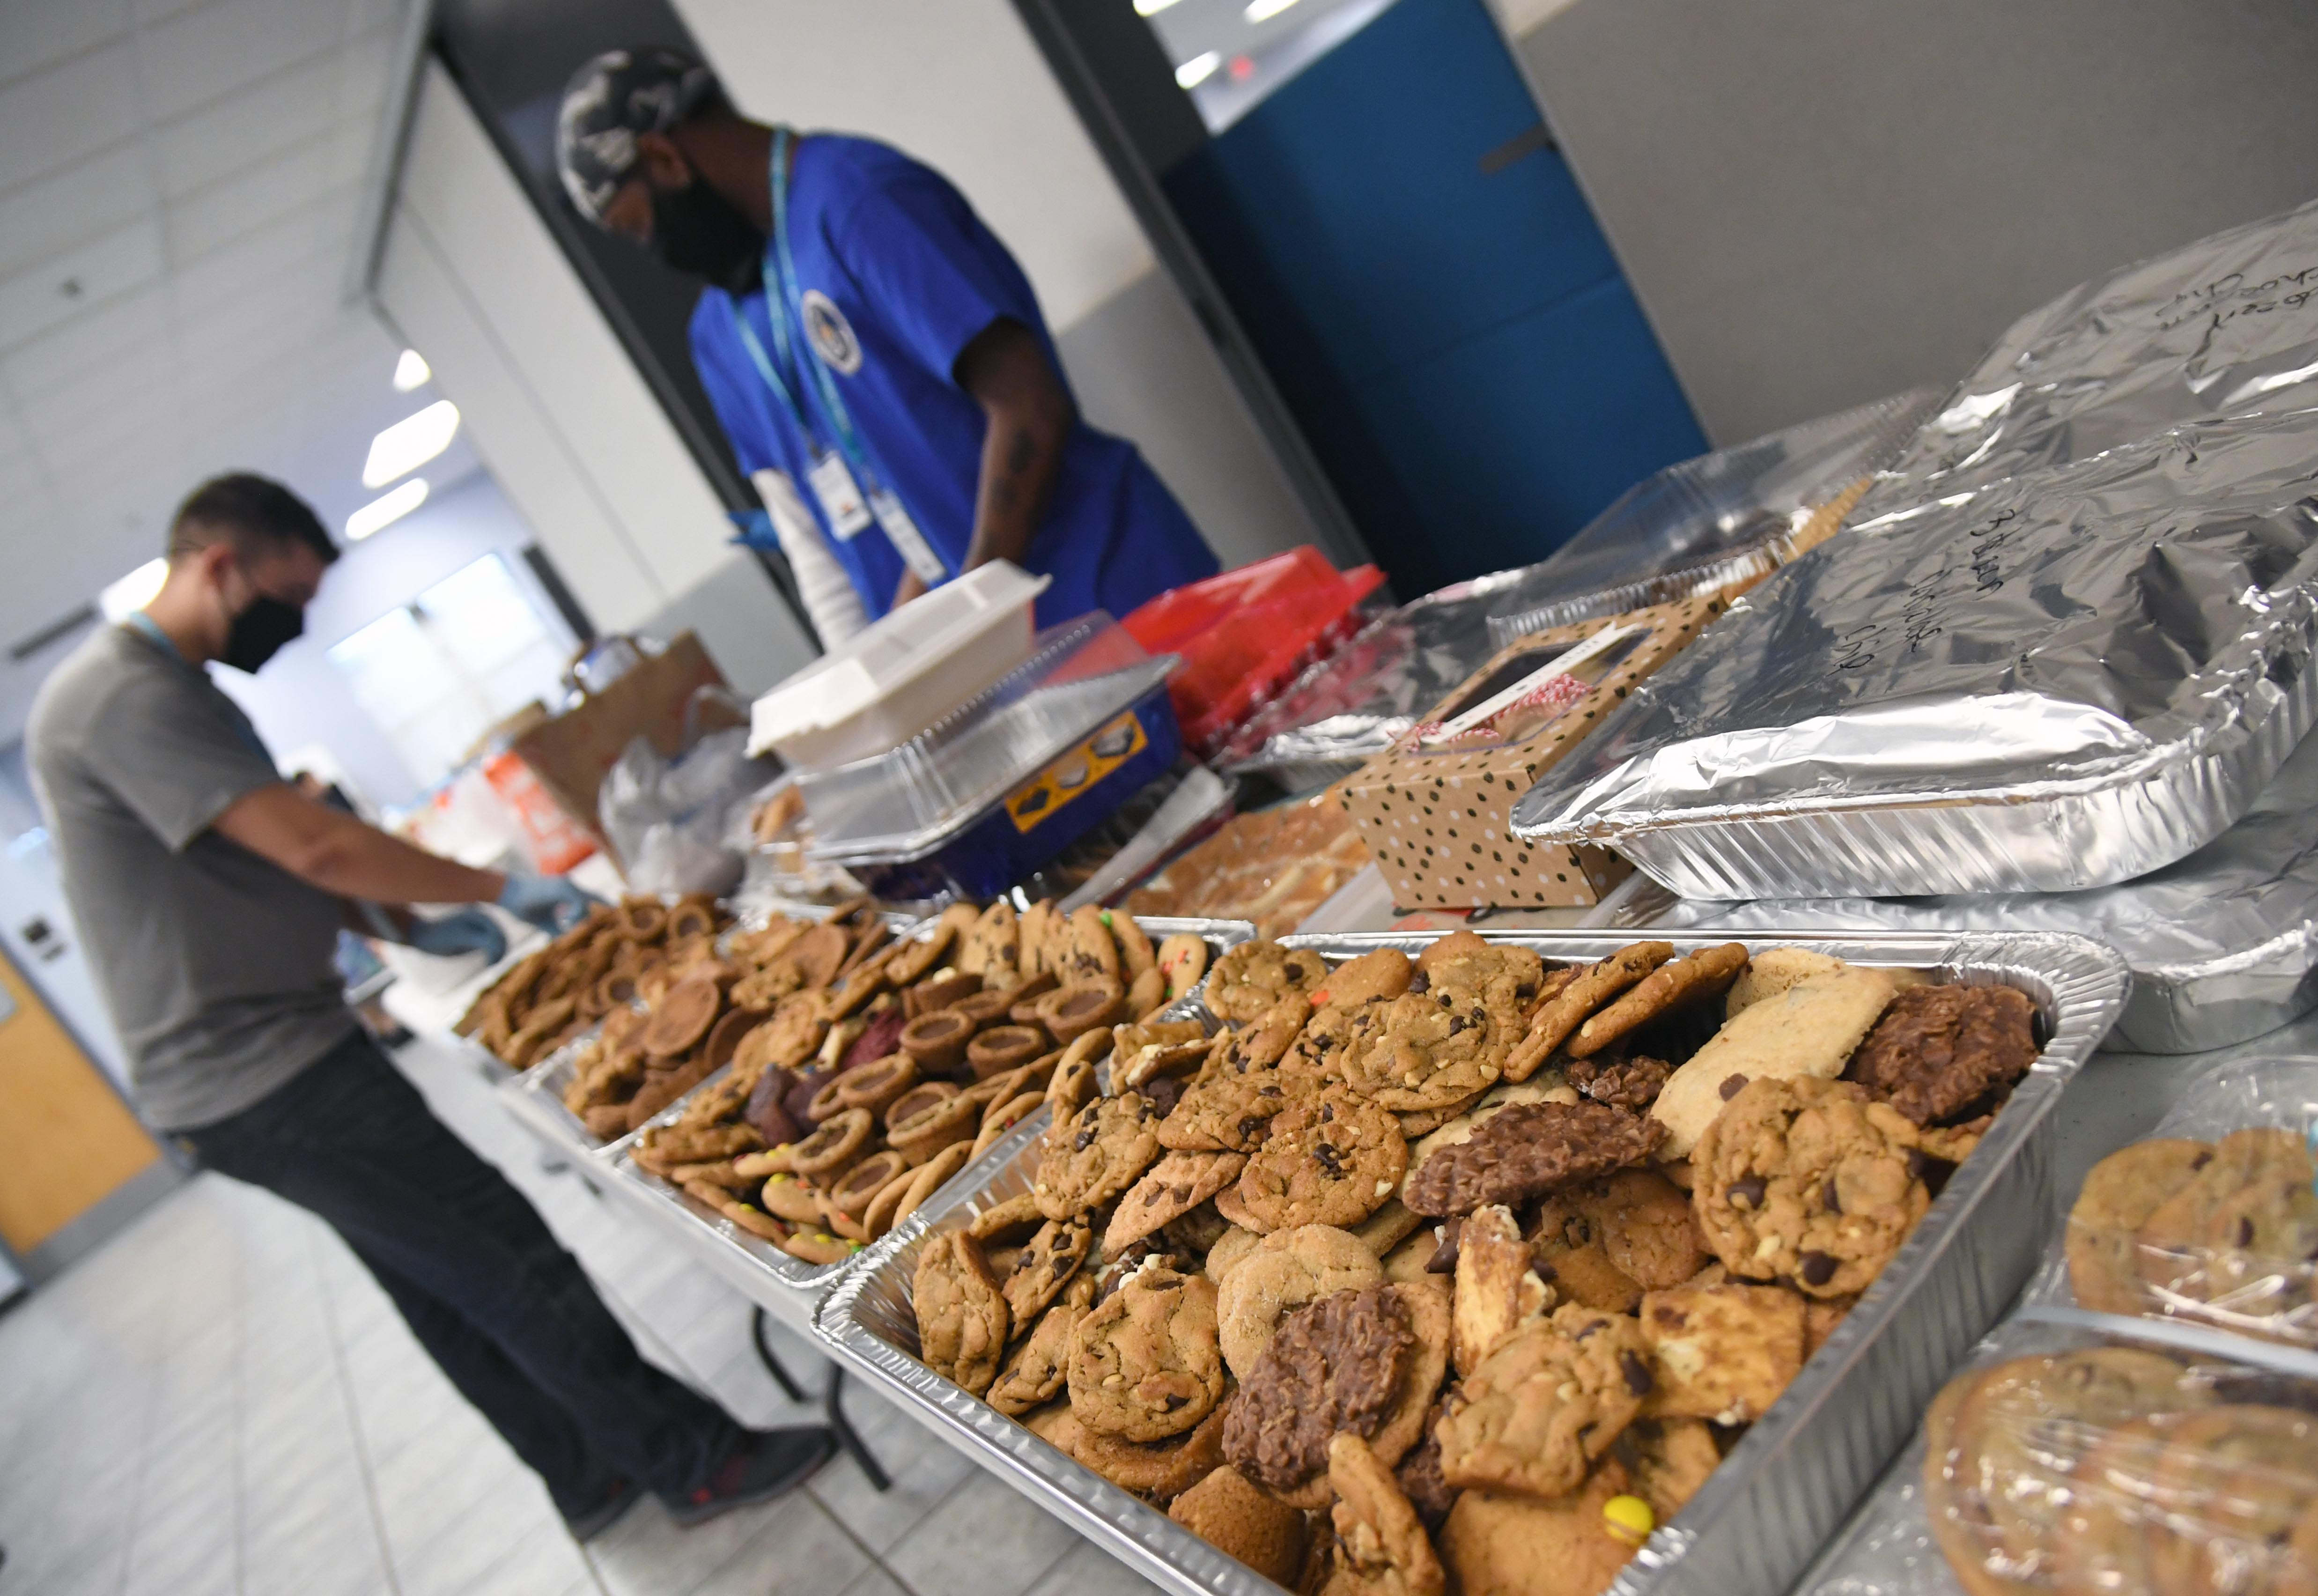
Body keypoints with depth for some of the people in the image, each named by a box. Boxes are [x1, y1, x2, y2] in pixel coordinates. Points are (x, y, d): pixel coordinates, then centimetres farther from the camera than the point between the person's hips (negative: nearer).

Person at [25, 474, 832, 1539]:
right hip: (265, 1080, -11)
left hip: (234, 1079, 11)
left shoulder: (166, 686, 15)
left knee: (444, 1290, 17)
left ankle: (590, 1477, 30)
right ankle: (695, 1463, 7)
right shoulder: (116, 694, -19)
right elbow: (315, 846, -25)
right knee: (508, 1261, -4)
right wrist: (501, 886, -15)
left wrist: (408, 922, 12)